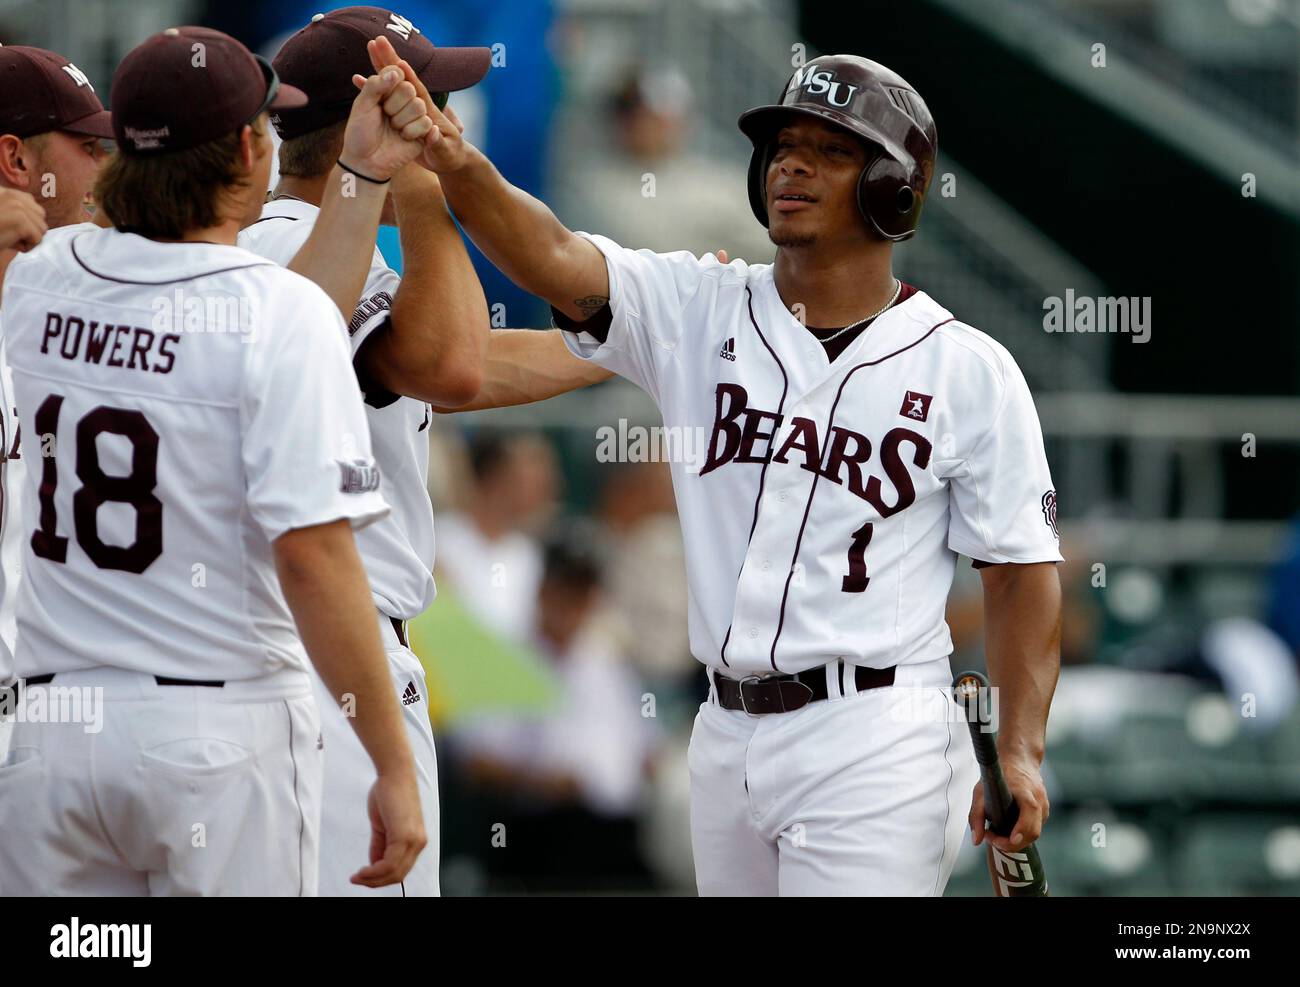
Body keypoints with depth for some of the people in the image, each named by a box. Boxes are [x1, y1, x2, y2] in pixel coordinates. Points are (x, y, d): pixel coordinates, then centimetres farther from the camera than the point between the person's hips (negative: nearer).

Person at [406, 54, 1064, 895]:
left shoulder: (968, 369, -2)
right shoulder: (700, 312, 6)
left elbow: (1022, 570, -1)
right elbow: (554, 259, -10)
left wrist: (1021, 753, -11)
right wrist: (460, 166, -30)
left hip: (873, 738, -5)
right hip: (726, 732, 5)